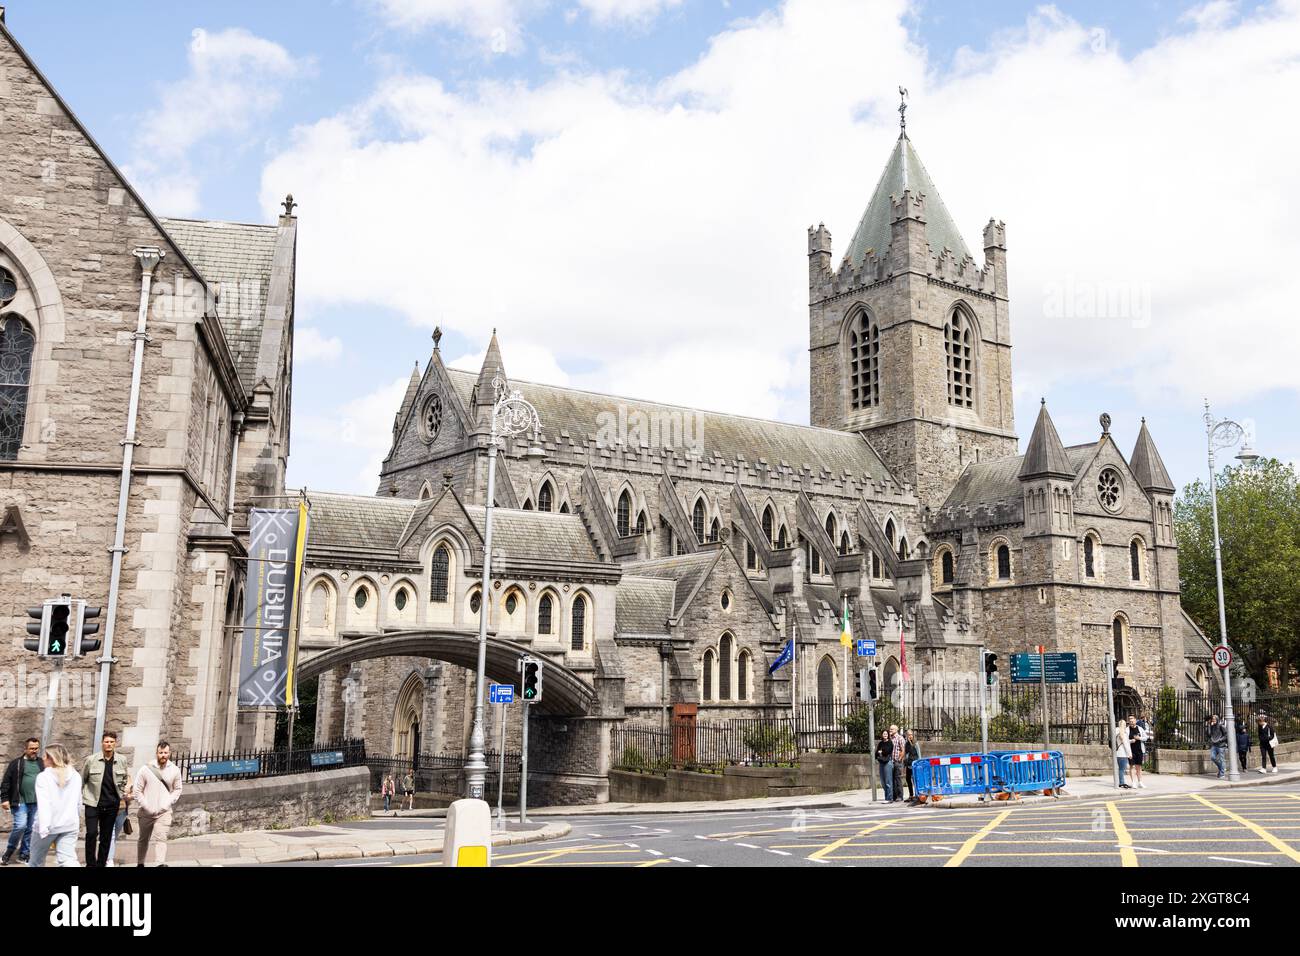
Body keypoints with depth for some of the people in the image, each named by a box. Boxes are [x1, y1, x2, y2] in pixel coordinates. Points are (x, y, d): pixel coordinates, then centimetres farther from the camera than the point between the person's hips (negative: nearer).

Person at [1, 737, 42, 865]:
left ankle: (24, 855, 16)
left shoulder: (42, 763, 11)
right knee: (20, 826, -12)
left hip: (37, 803, 4)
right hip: (21, 802, -4)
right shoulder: (16, 763, 0)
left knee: (31, 829, 5)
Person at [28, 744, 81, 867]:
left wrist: (44, 827, -26)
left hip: (50, 825, -3)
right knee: (68, 859, -3)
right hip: (69, 824, 4)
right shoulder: (76, 776, 7)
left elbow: (43, 803, -20)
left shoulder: (44, 776, -9)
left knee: (36, 860, 16)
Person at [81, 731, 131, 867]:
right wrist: (79, 798, 4)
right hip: (93, 803, -3)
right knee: (91, 833, -13)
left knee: (106, 836, 8)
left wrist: (124, 792, 9)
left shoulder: (121, 762, 3)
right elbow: (81, 780, 5)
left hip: (112, 805, 3)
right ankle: (90, 863, -2)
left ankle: (101, 863, 18)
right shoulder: (90, 760, -4)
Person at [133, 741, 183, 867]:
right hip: (146, 812, 1)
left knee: (161, 838, -16)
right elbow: (138, 790, -2)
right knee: (143, 839, 16)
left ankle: (161, 864, -28)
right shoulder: (145, 769, -6)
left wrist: (167, 803, -5)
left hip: (164, 812, -1)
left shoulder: (175, 770, -1)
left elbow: (177, 790, 9)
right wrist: (147, 806, -8)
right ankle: (140, 863, 34)